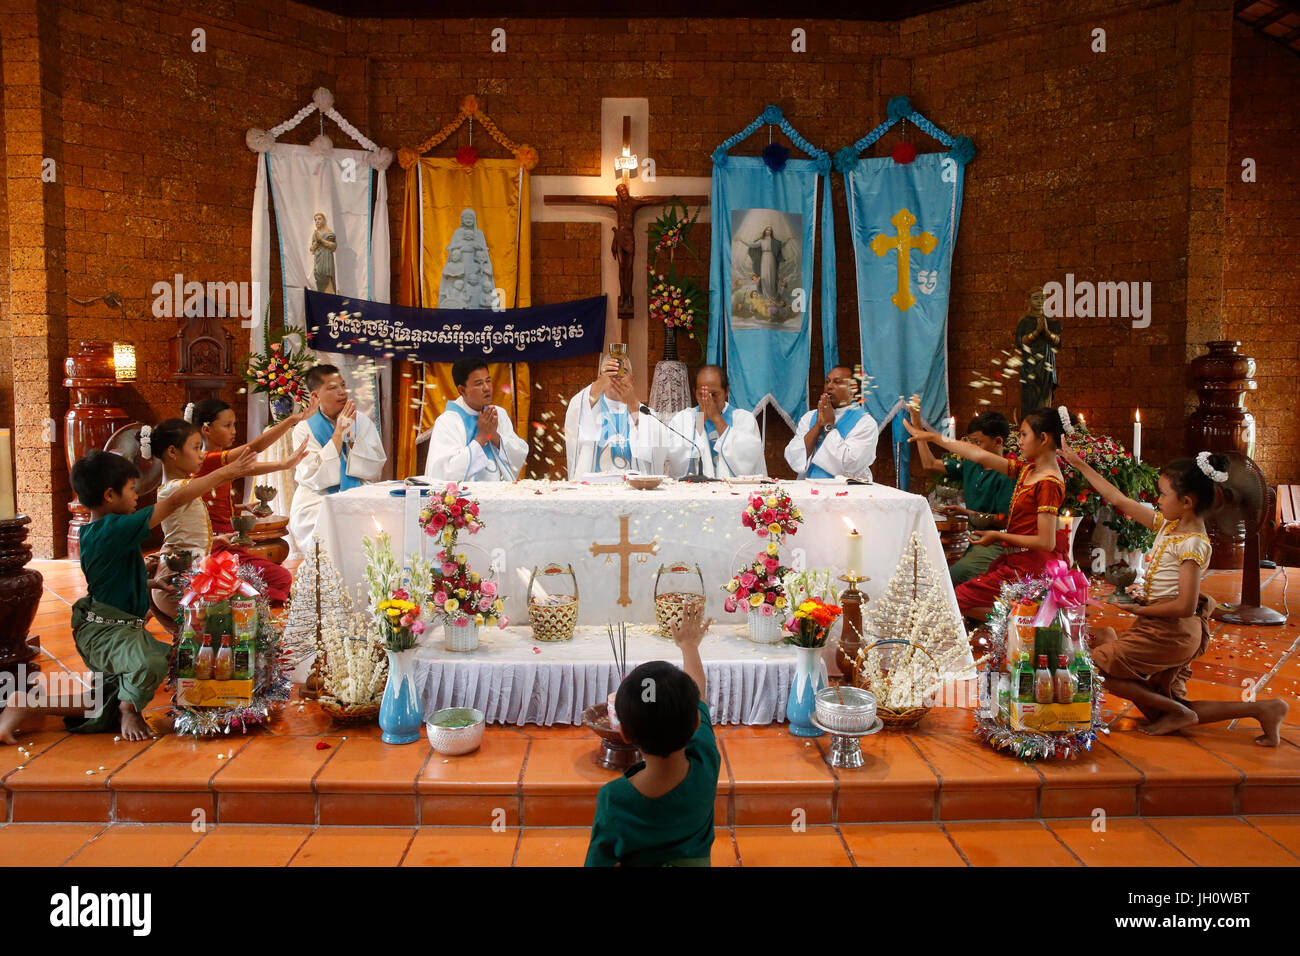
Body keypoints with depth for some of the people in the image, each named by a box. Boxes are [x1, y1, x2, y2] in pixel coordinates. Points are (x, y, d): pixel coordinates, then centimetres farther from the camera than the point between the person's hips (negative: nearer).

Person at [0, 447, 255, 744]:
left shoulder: (91, 531, 11)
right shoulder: (115, 529, -20)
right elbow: (176, 502, -22)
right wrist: (226, 472, -18)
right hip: (105, 633, -11)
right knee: (150, 664, -39)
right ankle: (129, 708, -9)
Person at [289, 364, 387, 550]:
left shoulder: (363, 423, 9)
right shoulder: (304, 429, 2)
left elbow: (375, 472, 0)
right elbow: (314, 478, -12)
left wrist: (352, 435, -10)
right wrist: (338, 433, -13)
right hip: (318, 505, -2)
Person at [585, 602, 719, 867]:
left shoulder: (613, 800, -34)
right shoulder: (706, 761, -28)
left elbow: (602, 860, -19)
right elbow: (697, 688, -10)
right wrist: (689, 644, 5)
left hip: (639, 860, -1)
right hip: (695, 859, 2)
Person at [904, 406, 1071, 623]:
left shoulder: (1048, 483, -16)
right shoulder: (1027, 470, 9)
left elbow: (1046, 542, -20)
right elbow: (979, 455, 11)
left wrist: (998, 536, -9)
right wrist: (931, 437, 11)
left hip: (1030, 568, -9)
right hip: (1016, 561, 9)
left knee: (957, 600, -10)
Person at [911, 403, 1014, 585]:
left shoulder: (1007, 475, -12)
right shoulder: (970, 466, 10)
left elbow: (1004, 521, -15)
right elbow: (930, 464, 17)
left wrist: (966, 512, -14)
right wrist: (917, 426, 15)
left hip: (994, 545, -8)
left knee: (947, 580, -24)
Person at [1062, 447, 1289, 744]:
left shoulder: (1193, 544, -19)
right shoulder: (1168, 524, 5)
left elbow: (1185, 606, -24)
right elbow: (1119, 500, 10)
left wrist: (1141, 610, -11)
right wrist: (1079, 464, 11)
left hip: (1171, 633, -9)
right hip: (1172, 634, 9)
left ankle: (1177, 712, -1)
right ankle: (1261, 709, 12)